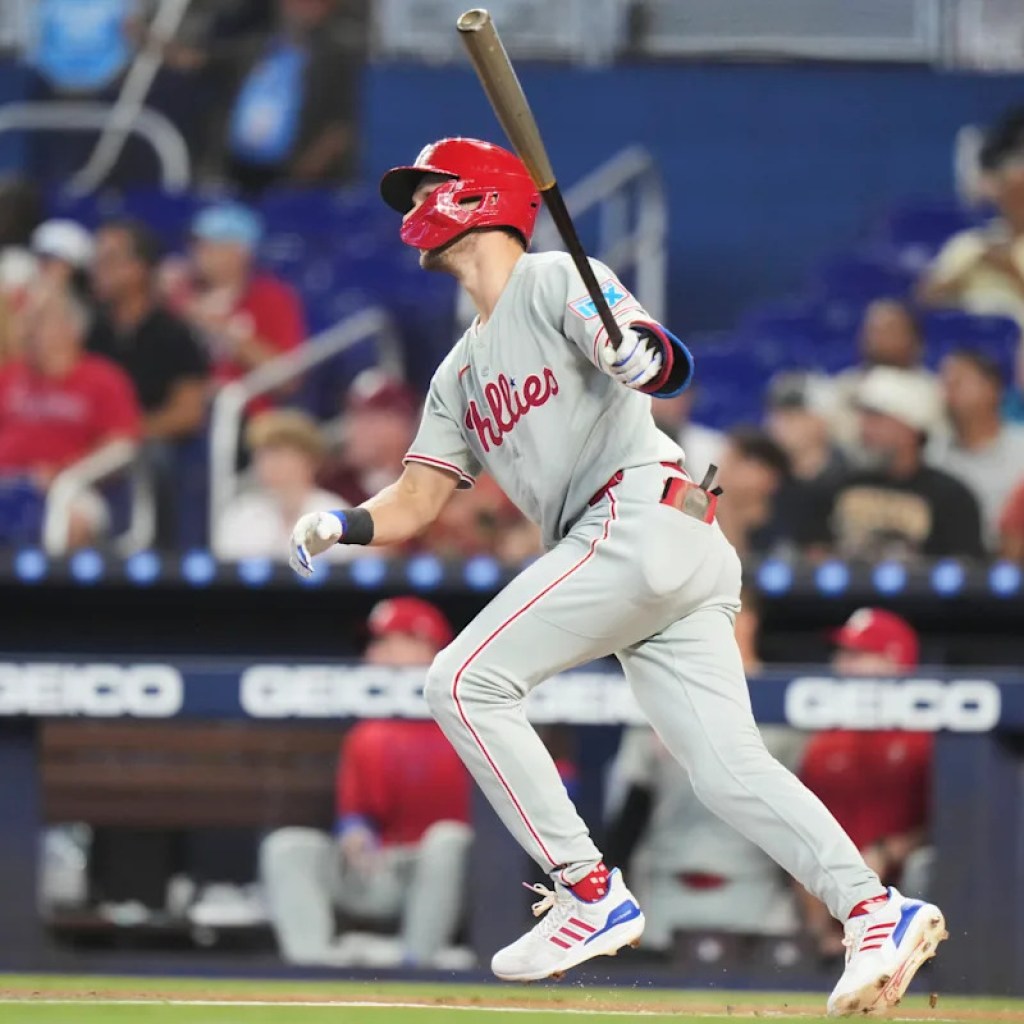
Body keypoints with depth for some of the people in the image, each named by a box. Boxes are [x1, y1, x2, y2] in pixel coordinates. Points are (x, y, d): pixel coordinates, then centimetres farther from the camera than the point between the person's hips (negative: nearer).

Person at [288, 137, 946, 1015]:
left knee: (465, 681, -10)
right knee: (728, 770, -4)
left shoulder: (554, 282, 1)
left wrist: (636, 352, -37)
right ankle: (876, 911, -14)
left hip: (643, 515, -8)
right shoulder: (462, 370, 27)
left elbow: (671, 367, -13)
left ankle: (591, 894, -12)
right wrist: (341, 526, 2)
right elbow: (414, 504, 22)